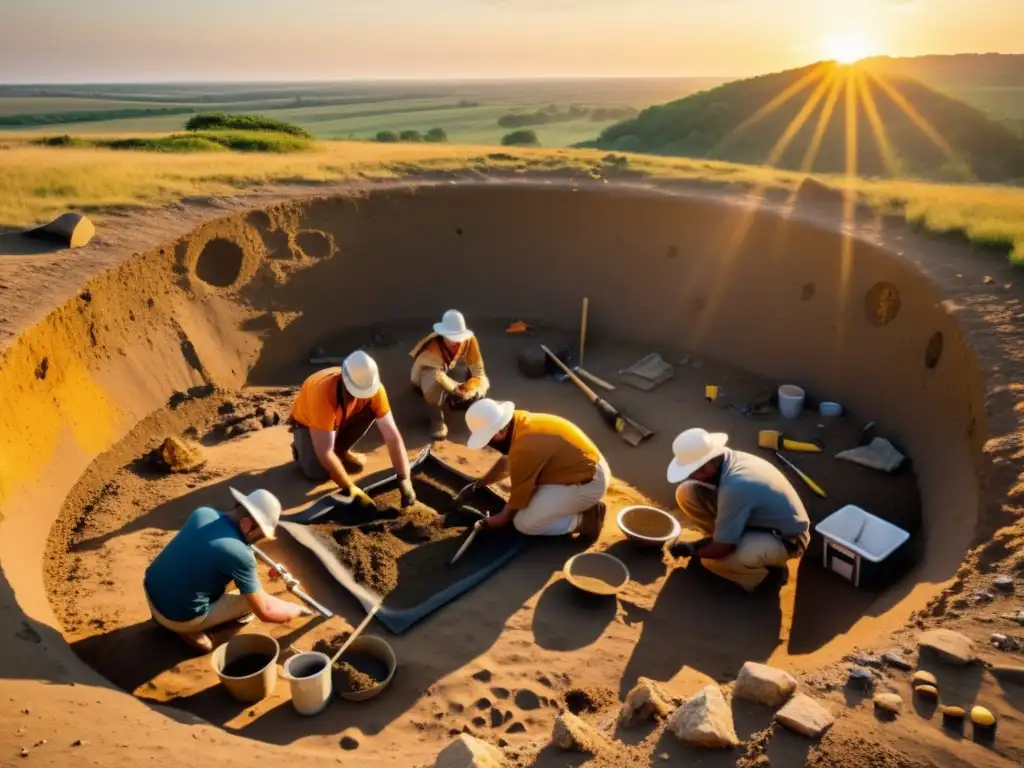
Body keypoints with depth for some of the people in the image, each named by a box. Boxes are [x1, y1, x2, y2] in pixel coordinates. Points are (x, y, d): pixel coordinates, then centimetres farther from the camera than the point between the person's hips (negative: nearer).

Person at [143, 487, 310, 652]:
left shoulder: (202, 513, -6)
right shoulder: (239, 554, -26)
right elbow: (265, 612, -19)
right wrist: (299, 610, -2)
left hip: (151, 593, 7)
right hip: (179, 617, -7)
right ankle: (189, 629, 4)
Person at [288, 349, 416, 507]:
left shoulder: (374, 388, -31)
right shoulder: (323, 392, -44)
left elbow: (392, 435, -30)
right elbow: (324, 452, -43)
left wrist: (404, 480, -37)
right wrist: (351, 489, -41)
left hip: (341, 419, 4)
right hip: (308, 422, -3)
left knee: (370, 410, -25)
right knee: (318, 473, -24)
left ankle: (341, 450, 0)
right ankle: (300, 447, 10)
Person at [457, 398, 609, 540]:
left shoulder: (524, 447, -27)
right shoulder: (520, 422, -1)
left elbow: (519, 496, -13)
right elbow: (506, 462, 19)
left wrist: (491, 523, 2)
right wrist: (477, 485, 20)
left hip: (588, 483, -10)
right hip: (587, 466, 10)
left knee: (524, 522, -12)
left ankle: (583, 519, -2)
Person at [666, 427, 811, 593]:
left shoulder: (735, 487, -38)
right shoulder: (724, 458, -15)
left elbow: (722, 548, -29)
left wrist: (692, 550, -9)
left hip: (786, 539, -7)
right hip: (757, 517, 8)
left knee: (712, 559, -34)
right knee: (686, 493, -10)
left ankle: (770, 570, -4)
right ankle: (720, 536, 12)